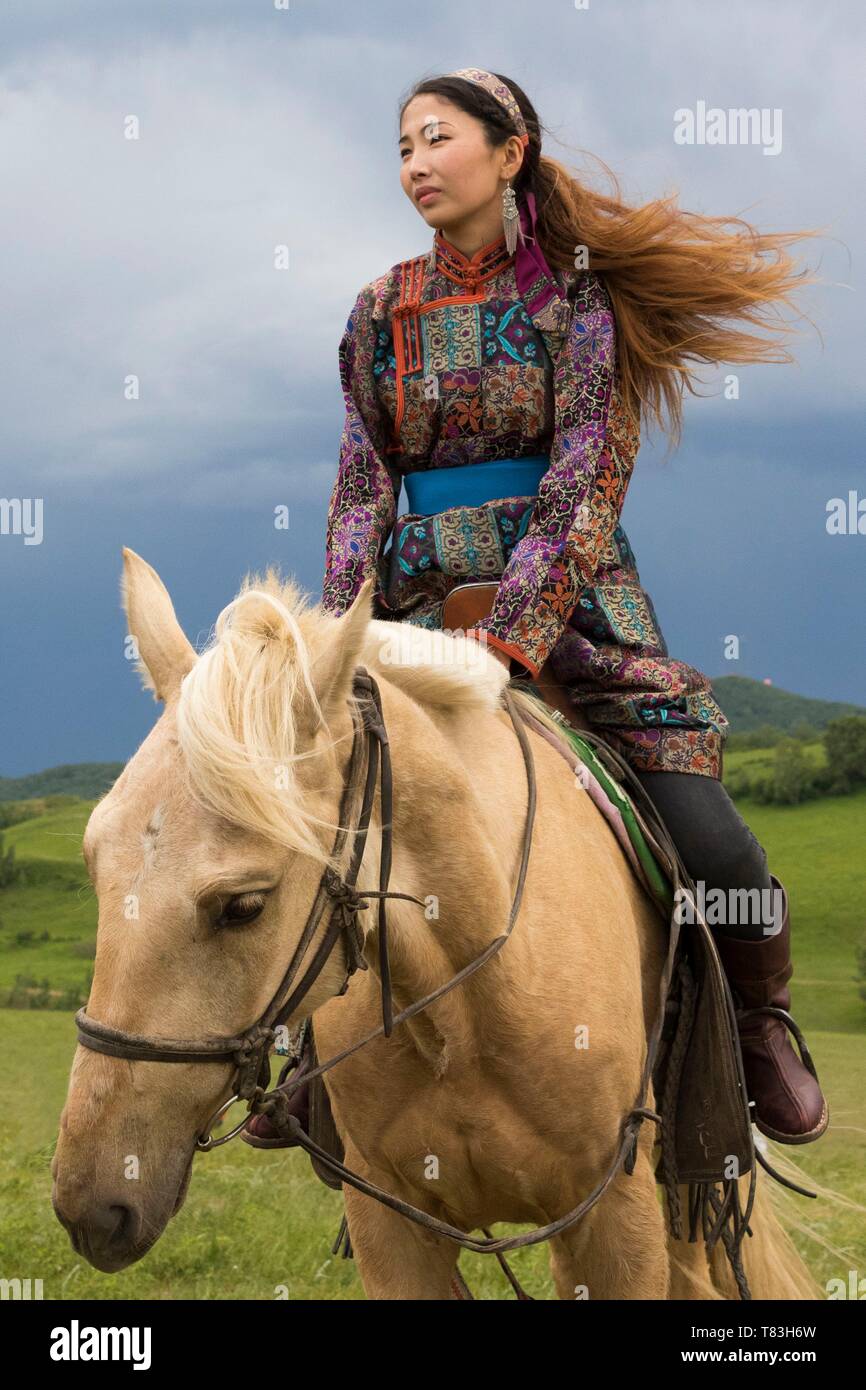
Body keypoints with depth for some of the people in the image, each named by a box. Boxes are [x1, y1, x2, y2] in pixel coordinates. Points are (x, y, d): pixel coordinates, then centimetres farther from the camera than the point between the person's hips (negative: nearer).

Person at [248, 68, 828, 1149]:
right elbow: (362, 487, 7)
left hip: (567, 592, -4)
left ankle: (759, 1023, 14)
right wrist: (342, 635, -9)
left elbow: (589, 476, -11)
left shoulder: (576, 295, -2)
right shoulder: (381, 314, 10)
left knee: (712, 848, -16)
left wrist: (508, 639, -23)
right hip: (420, 598, 4)